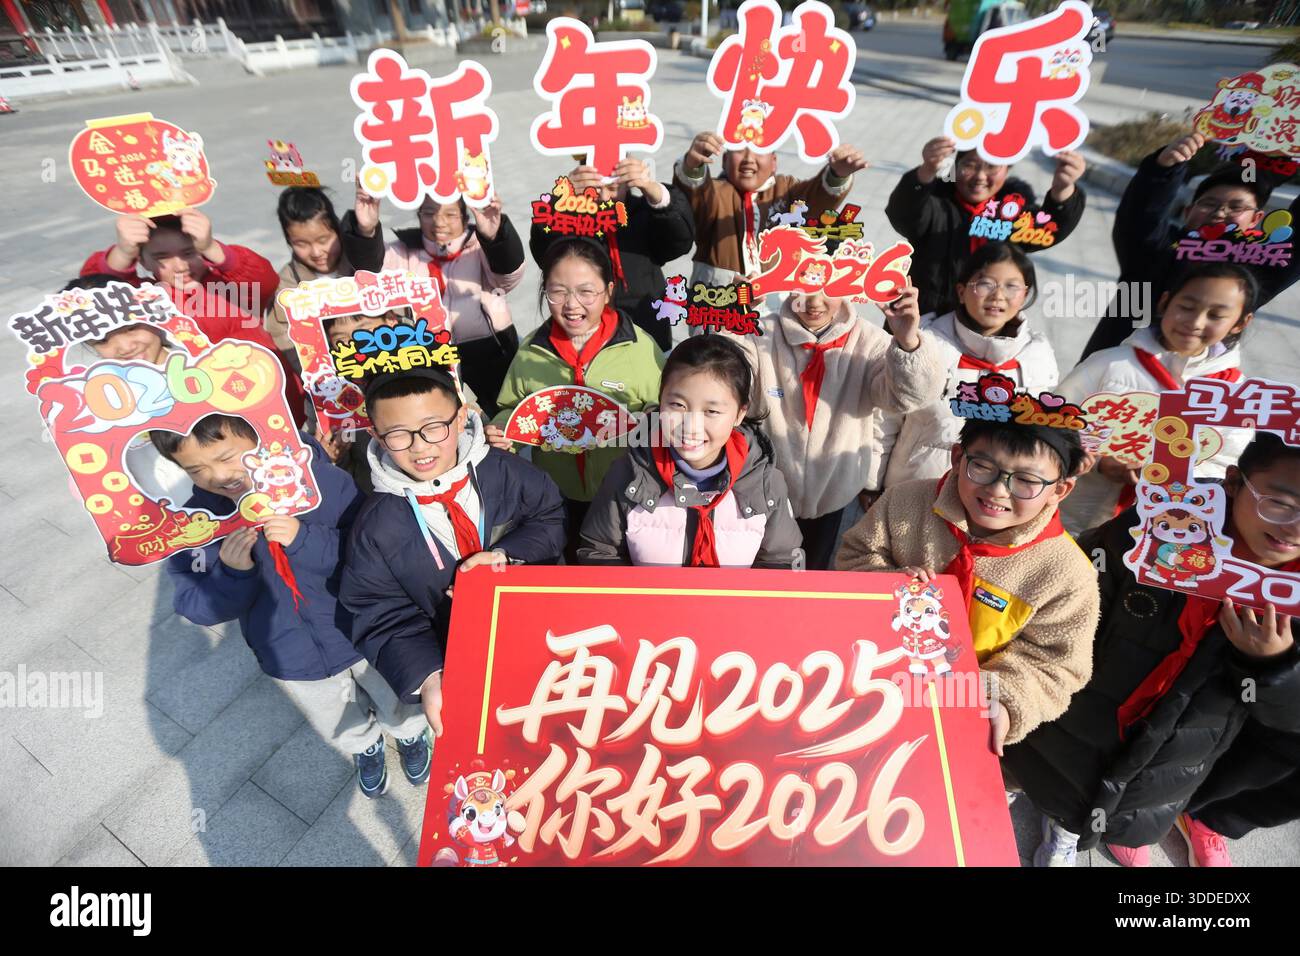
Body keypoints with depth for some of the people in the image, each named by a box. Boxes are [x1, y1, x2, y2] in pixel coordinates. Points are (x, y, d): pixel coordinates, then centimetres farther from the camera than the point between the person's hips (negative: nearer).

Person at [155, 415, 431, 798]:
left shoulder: (322, 480, -26)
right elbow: (197, 607, -11)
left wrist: (305, 538, -38)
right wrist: (231, 572, -31)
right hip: (292, 657, 3)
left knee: (399, 709, 26)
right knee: (344, 729, 30)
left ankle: (412, 734, 62)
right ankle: (366, 747, 66)